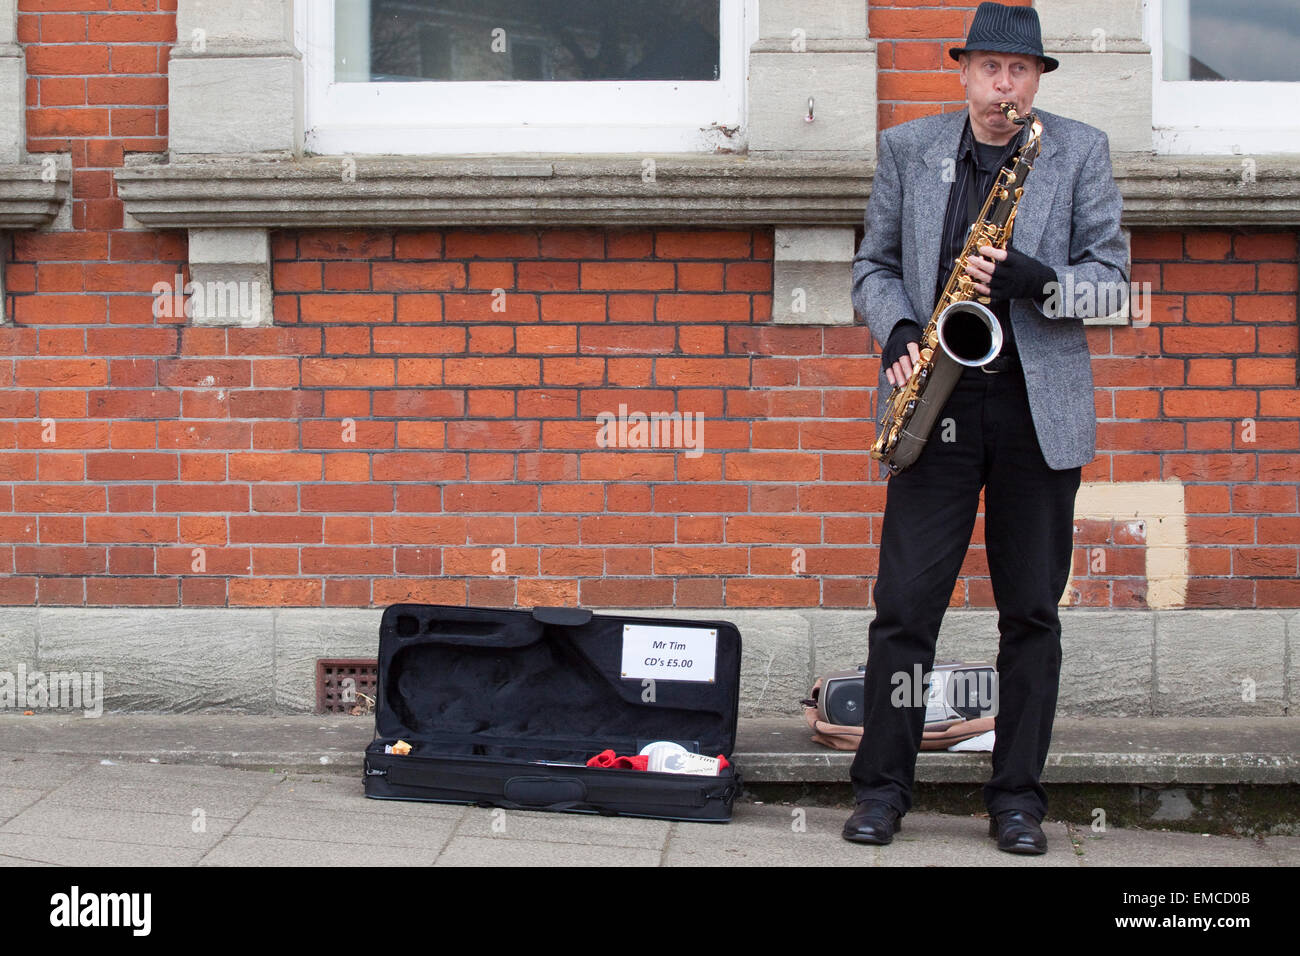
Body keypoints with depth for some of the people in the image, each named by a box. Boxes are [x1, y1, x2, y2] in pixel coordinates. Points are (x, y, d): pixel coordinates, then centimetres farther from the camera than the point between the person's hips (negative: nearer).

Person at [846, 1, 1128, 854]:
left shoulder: (1081, 152, 5)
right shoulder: (907, 149, 8)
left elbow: (1112, 276, 2)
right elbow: (876, 265, 12)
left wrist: (1035, 280, -17)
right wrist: (896, 330, -7)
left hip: (1040, 409, 0)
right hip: (937, 404, 0)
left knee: (1032, 613, 5)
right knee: (905, 604, -2)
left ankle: (1017, 796, 15)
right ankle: (883, 787, 9)